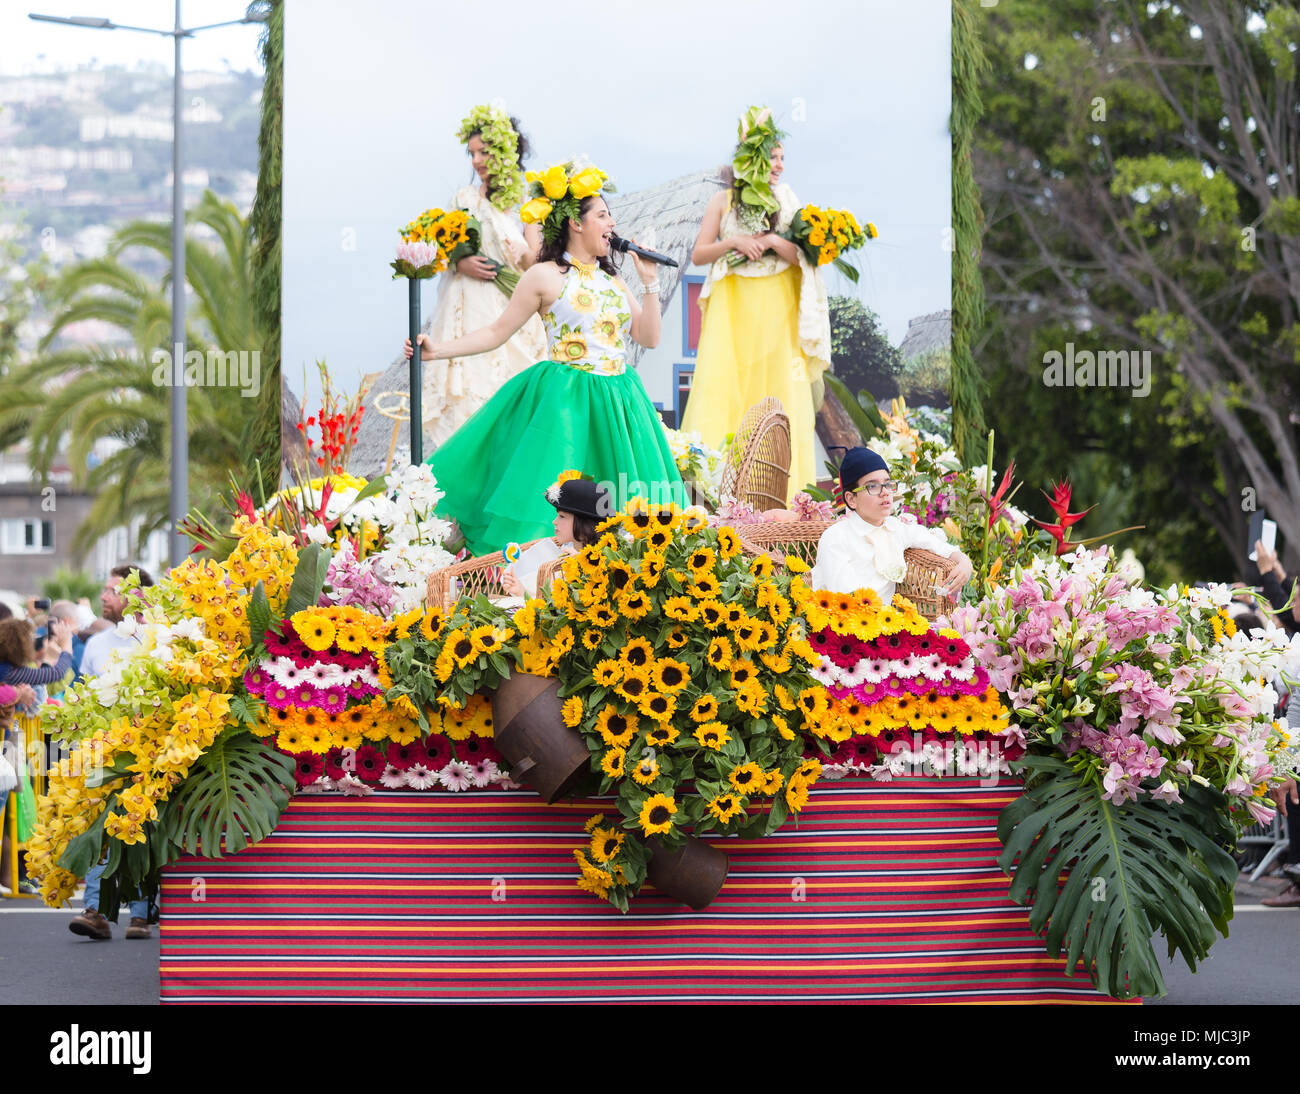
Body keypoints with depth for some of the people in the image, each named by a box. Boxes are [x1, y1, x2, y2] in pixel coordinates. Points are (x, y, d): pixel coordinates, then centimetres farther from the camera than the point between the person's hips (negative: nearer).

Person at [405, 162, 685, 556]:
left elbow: (650, 337, 10)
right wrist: (438, 350, -9)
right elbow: (498, 332, -1)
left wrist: (649, 283, 4)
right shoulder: (546, 276, -2)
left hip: (616, 402, 6)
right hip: (565, 401, -6)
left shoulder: (612, 280, 14)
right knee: (551, 502, -11)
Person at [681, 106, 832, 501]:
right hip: (733, 310, -1)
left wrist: (775, 242, -13)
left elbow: (804, 258, 3)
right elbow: (698, 254, 4)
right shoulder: (723, 202, 6)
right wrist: (732, 242, -10)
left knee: (777, 390, -4)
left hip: (777, 311, 1)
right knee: (723, 390, -8)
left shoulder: (787, 203, 8)